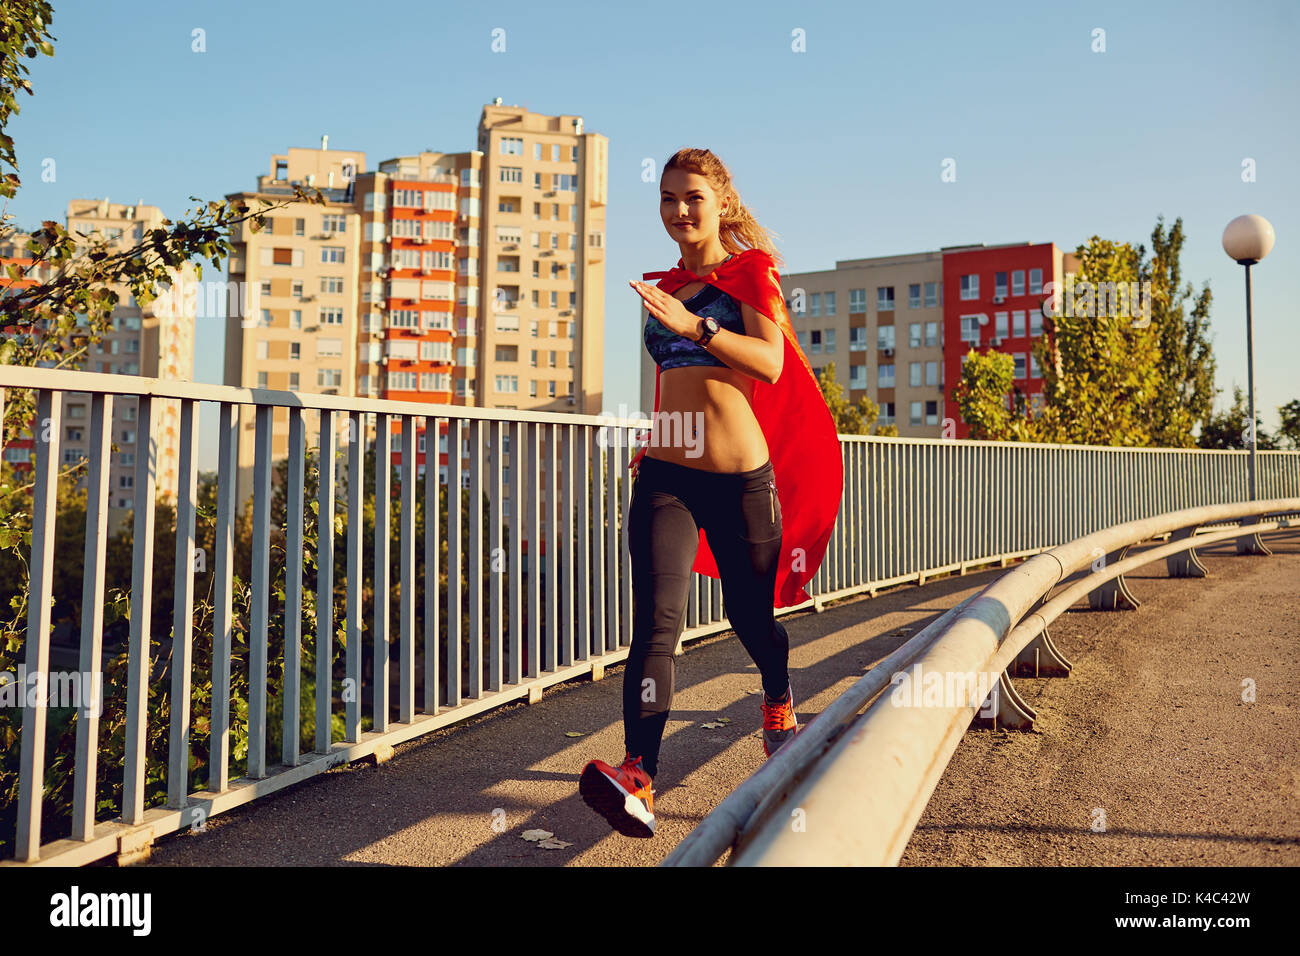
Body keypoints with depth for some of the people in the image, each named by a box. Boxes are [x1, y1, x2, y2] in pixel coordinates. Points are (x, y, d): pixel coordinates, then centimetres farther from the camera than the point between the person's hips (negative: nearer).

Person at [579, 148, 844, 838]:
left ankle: (779, 702, 45)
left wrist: (694, 324, -28)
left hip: (739, 476, -3)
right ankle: (638, 777, -22)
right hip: (664, 475, 3)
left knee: (750, 611, 14)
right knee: (657, 618, -14)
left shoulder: (750, 271, 1)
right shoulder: (668, 288, 17)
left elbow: (771, 364, -17)